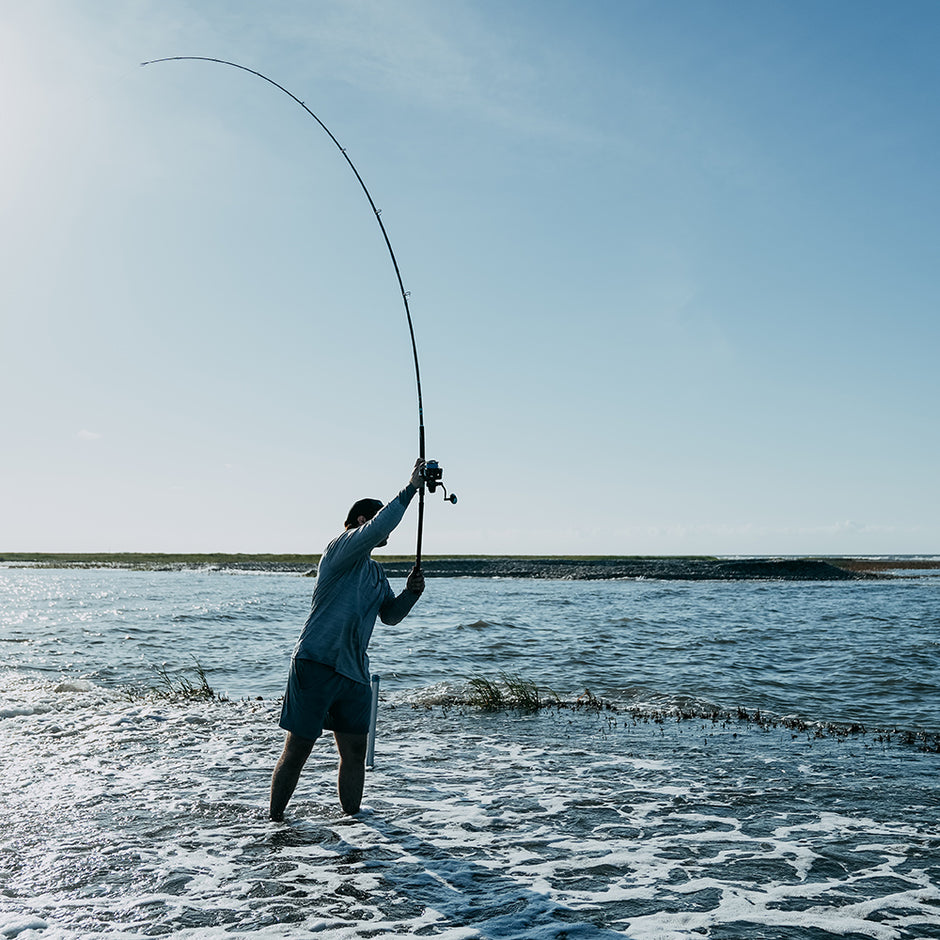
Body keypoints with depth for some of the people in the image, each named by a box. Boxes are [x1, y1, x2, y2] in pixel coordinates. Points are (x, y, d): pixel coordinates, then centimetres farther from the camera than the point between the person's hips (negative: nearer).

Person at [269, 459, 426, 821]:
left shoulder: (376, 572, 19)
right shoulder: (341, 548, -7)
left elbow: (390, 615, 24)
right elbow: (376, 529, -25)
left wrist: (410, 593, 5)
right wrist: (411, 488, -21)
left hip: (354, 671, 8)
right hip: (316, 665, -8)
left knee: (355, 751, 8)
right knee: (296, 750, 0)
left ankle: (352, 819, 20)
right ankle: (275, 822, 13)